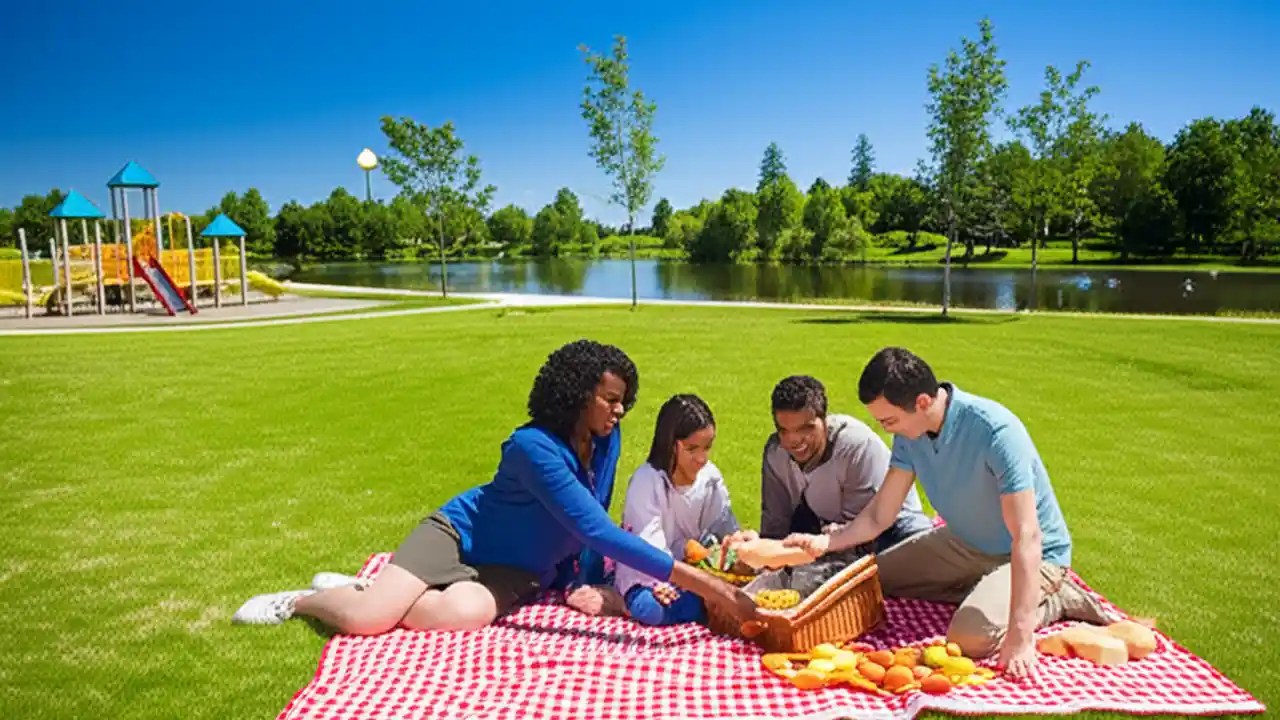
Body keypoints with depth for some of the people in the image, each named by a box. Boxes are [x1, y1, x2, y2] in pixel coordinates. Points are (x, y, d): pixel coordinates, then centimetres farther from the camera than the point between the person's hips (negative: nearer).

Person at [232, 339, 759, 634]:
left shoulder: (607, 441, -8)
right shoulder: (534, 447, -31)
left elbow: (595, 524, 6)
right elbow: (597, 530, -38)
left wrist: (589, 585, -5)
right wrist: (699, 583, -42)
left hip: (517, 570, 5)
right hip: (460, 534, -5)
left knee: (466, 613, -29)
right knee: (365, 620, -22)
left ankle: (370, 592, 3)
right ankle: (302, 600, 17)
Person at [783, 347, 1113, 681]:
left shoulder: (996, 431, -33)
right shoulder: (910, 434, -12)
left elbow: (1027, 537, -34)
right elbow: (879, 516, -6)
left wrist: (1020, 637, -39)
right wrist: (825, 541, -25)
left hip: (1036, 554, -7)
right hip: (966, 543, 7)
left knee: (968, 637, -29)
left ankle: (1053, 600, -3)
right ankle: (985, 592, 4)